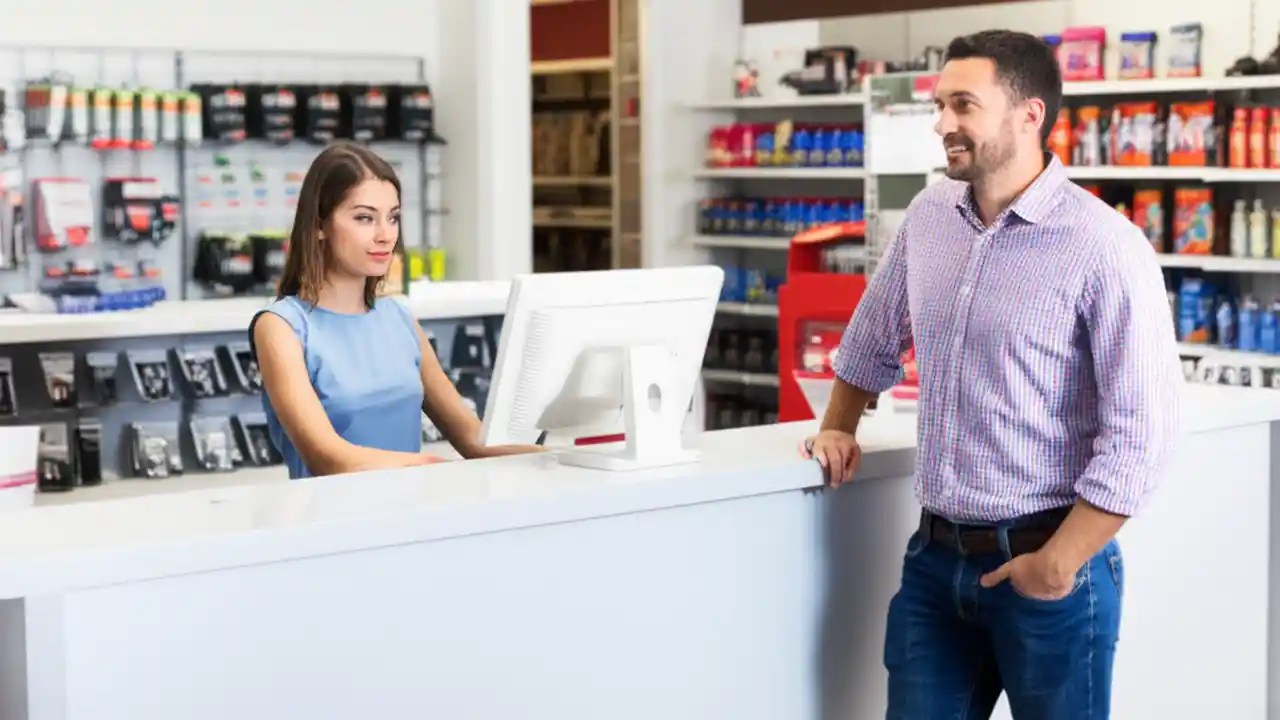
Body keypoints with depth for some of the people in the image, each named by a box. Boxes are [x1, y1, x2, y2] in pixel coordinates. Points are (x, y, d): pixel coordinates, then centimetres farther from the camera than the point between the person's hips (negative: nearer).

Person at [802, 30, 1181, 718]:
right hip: (935, 556, 5)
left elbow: (1140, 432, -16)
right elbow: (874, 338, 22)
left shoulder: (1105, 248, -15)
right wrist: (837, 429, 22)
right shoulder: (929, 216, 4)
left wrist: (1058, 565, -16)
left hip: (1046, 560, -5)